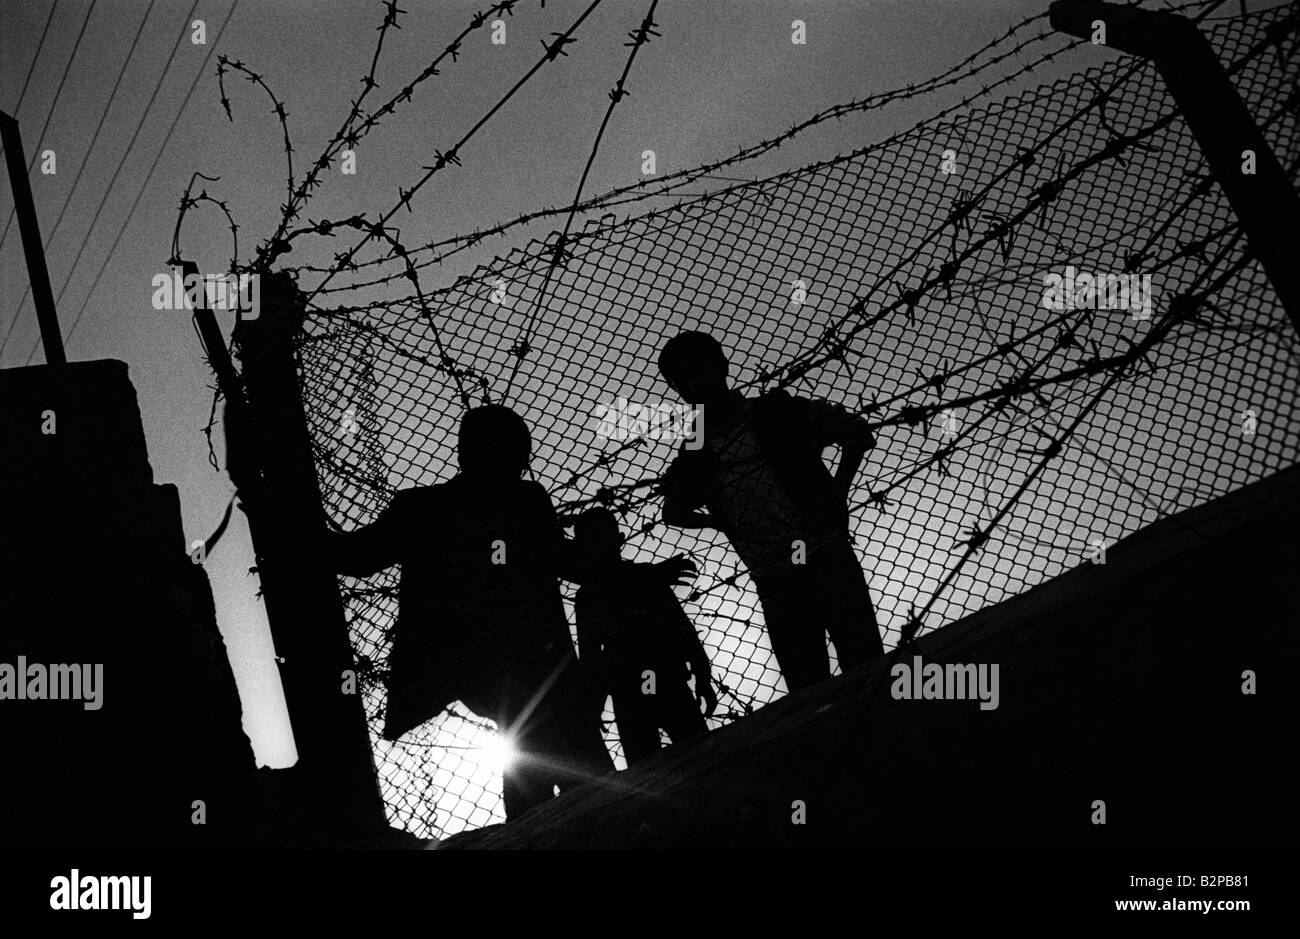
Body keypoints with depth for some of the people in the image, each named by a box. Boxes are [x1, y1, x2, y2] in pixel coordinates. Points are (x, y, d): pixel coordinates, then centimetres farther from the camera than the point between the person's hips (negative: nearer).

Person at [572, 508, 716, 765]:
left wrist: (702, 678, 2)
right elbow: (589, 657, 17)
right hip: (627, 697, 0)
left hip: (671, 683, 0)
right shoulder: (586, 597, 16)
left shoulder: (646, 575, 14)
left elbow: (682, 628, 11)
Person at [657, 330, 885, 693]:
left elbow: (858, 432, 14)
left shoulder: (779, 411, 7)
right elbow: (673, 512, 30)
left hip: (830, 558, -2)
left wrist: (838, 492, 0)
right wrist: (717, 521, 10)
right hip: (776, 585, 2)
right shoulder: (695, 461, 13)